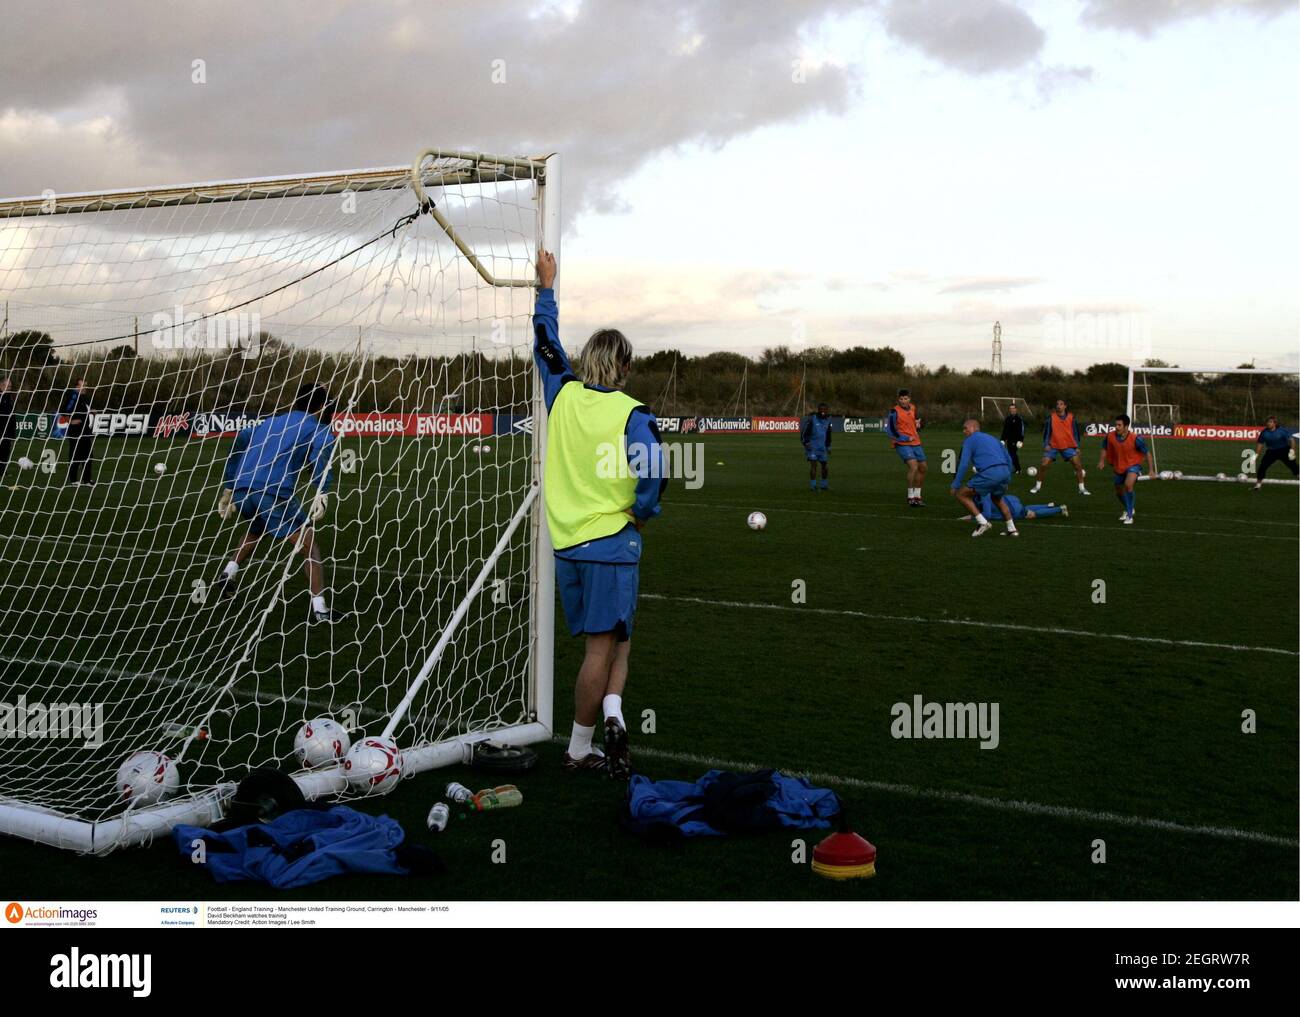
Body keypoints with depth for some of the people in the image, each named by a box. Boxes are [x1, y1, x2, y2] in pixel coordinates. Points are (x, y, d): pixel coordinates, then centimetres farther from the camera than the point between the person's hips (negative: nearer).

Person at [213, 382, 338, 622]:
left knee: (256, 530, 37)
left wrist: (228, 490, 29)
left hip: (240, 490, 6)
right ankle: (319, 609, -6)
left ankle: (228, 573, 25)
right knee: (310, 544, 2)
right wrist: (322, 494, -21)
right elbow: (321, 452, -11)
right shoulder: (319, 429, 12)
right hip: (272, 492, -6)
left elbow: (240, 442, 25)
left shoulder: (272, 421, 29)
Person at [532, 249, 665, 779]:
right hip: (612, 542, -5)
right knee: (607, 645, 5)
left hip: (566, 544, 5)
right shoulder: (632, 414, -10)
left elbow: (546, 342, 19)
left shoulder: (563, 395, 3)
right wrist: (641, 513, -6)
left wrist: (546, 287, 29)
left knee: (608, 640, 13)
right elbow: (653, 472, -24)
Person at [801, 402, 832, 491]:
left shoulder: (827, 420, 7)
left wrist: (828, 447, 22)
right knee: (813, 464, -13)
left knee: (825, 465, 8)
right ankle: (813, 485, -11)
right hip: (812, 447, -5)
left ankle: (824, 485, 22)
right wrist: (806, 443, -17)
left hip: (822, 447, 6)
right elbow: (804, 432, -9)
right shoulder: (812, 419, -11)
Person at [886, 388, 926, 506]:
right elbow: (890, 430, -15)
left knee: (923, 468, 11)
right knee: (913, 466, -23)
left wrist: (918, 425, 2)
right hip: (902, 444, -8)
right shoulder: (895, 411, -12)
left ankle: (917, 496, 26)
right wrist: (906, 438, -16)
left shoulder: (913, 408, 8)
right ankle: (910, 497, -13)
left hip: (915, 443, 8)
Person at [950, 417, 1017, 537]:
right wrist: (1007, 480, 31)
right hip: (1004, 472, 7)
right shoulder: (992, 438, 29)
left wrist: (955, 485, 2)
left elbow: (964, 464, -1)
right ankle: (1012, 529, 26)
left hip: (989, 473, -7)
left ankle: (983, 522, 0)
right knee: (997, 499, 34)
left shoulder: (969, 441, 10)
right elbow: (1008, 459, 26)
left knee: (961, 494, 8)